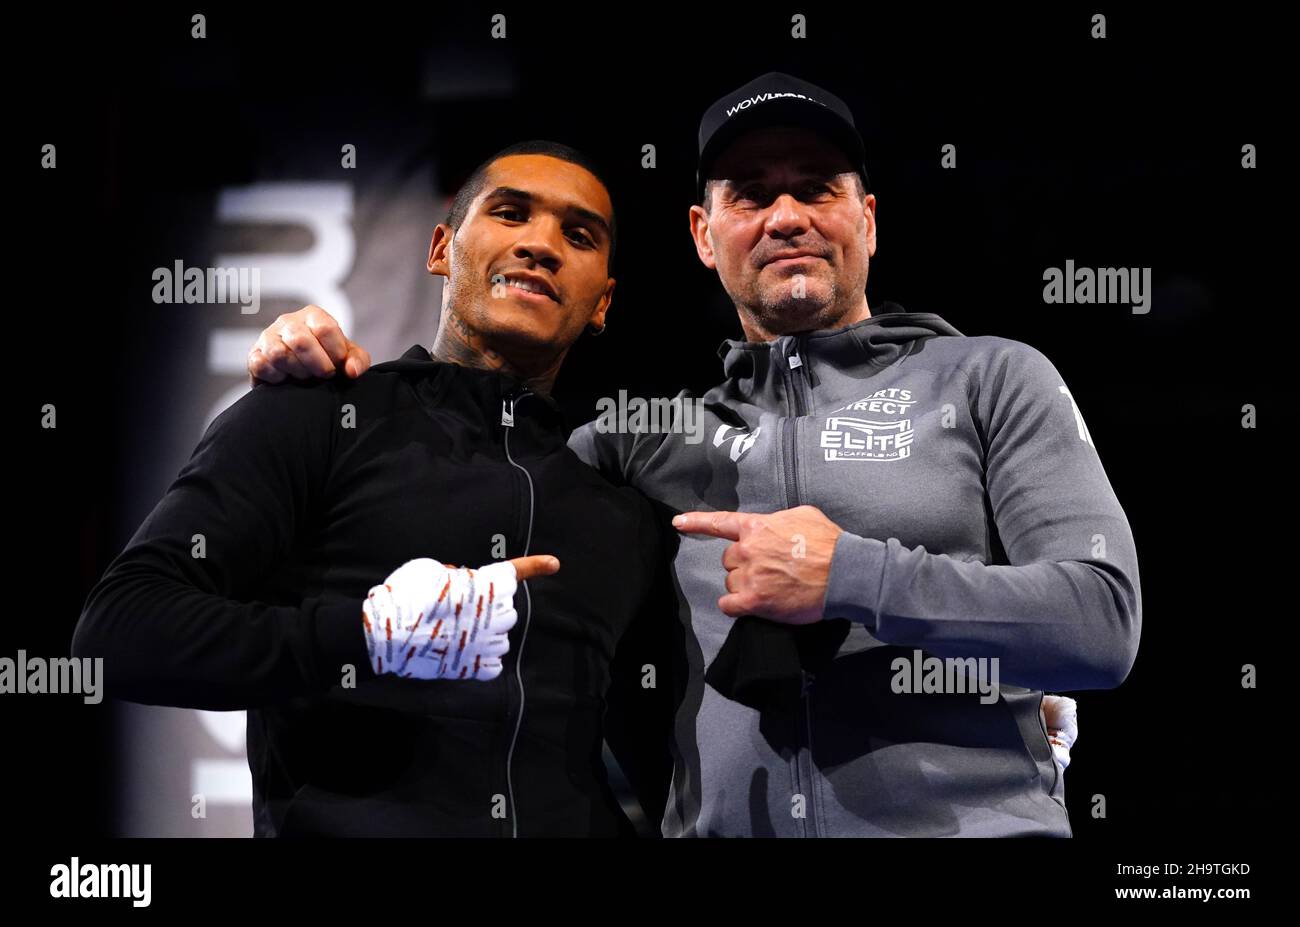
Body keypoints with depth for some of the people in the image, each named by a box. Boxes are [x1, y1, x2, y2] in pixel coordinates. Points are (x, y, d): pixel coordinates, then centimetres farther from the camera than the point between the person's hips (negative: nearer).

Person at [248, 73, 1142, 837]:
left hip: (968, 819, -3)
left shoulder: (990, 378, 5)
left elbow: (1103, 623, -5)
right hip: (719, 822, 3)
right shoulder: (659, 425, 13)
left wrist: (851, 578, -13)